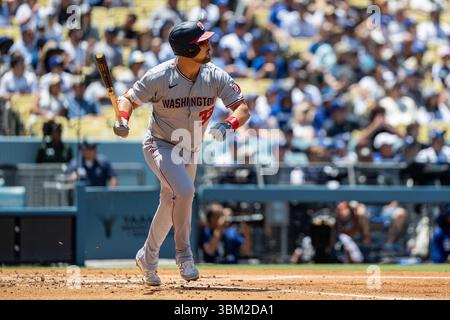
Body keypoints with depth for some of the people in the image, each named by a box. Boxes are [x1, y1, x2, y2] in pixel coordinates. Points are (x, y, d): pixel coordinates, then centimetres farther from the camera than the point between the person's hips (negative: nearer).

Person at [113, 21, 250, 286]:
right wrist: (123, 120, -32)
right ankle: (184, 253, -10)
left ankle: (148, 259, 36)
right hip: (160, 145, -5)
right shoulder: (160, 77, -22)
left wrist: (228, 125, -39)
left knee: (172, 204, 16)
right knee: (184, 190, -28)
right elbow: (129, 99, -10)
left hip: (190, 152, 5)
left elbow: (243, 109, -17)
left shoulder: (216, 77, -16)